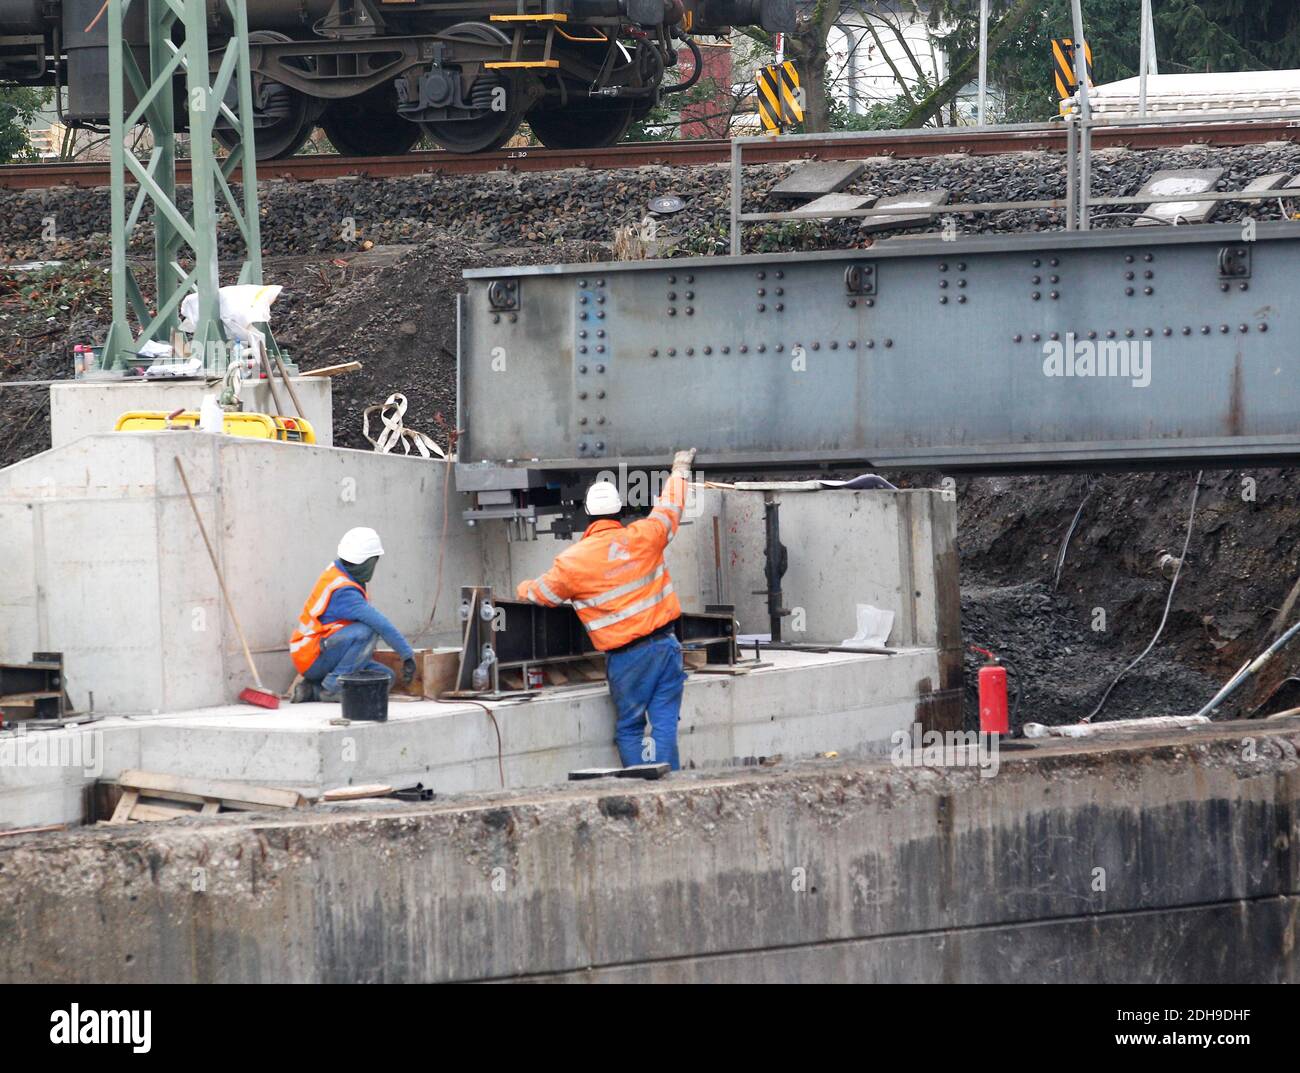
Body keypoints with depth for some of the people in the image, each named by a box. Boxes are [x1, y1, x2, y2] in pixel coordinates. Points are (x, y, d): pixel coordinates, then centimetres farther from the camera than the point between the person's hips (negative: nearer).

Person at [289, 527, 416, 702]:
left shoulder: (335, 570, 5)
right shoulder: (343, 592, -24)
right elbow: (382, 625, -28)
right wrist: (408, 656, -22)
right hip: (313, 660, -10)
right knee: (366, 631, -30)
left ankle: (313, 690, 3)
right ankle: (333, 686, -19)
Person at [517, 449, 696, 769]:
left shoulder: (572, 561, -7)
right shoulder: (644, 537, -2)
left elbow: (543, 594, 12)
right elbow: (670, 508, 19)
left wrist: (523, 589, 36)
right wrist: (679, 471, 39)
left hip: (627, 656, -2)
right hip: (665, 644, 2)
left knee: (629, 727, 10)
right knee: (665, 722, 1)